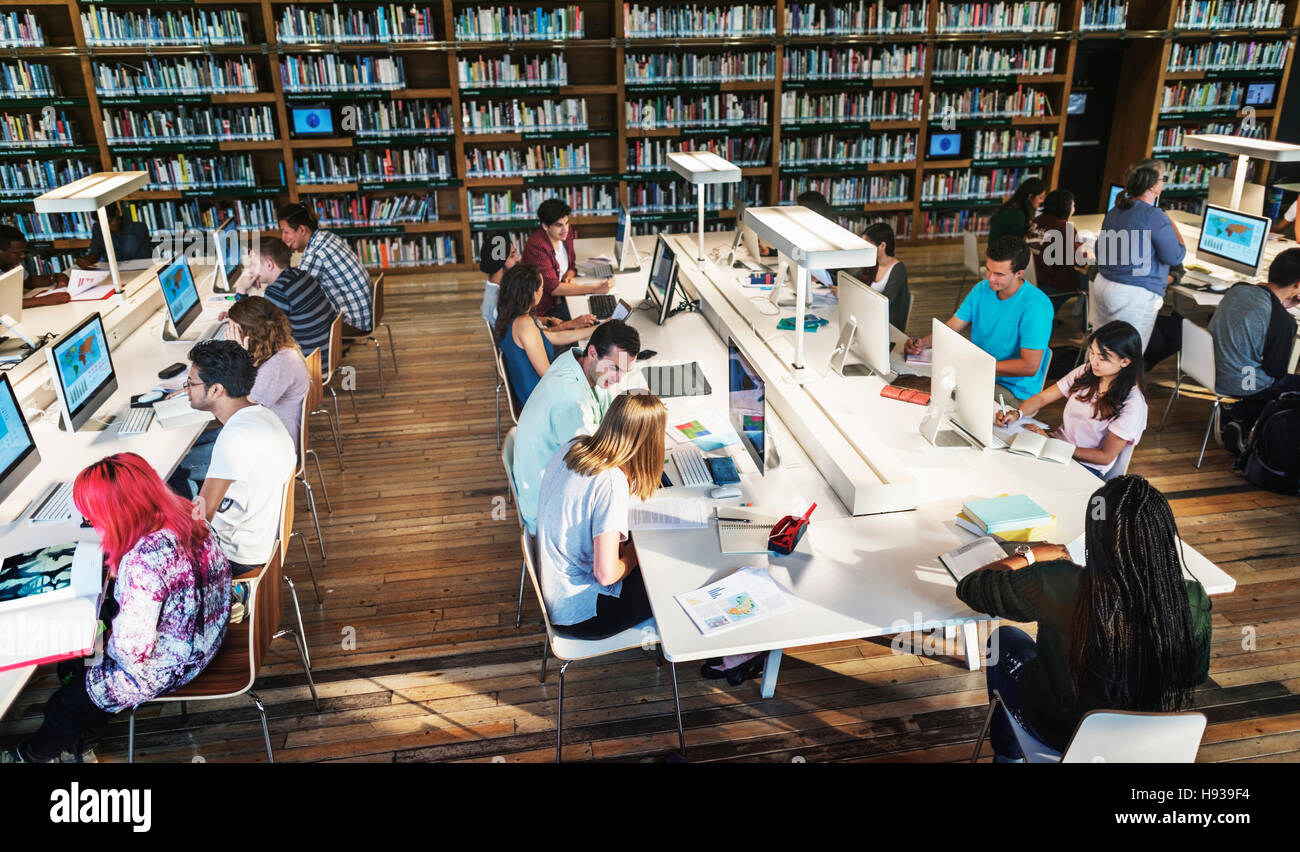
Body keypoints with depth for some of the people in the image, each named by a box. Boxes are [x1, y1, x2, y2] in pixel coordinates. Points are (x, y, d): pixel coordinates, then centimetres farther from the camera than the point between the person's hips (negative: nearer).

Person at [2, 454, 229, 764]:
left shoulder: (143, 561, -37)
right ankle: (79, 749, 42)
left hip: (166, 666, -8)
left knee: (64, 707, 15)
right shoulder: (186, 514, -11)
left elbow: (133, 651, -28)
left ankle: (31, 756, 47)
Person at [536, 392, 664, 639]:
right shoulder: (611, 482, -29)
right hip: (580, 614, -8)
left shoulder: (572, 447, -5)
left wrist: (624, 547, 4)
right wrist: (631, 558, -6)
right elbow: (606, 574, -28)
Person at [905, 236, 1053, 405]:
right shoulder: (982, 289, 2)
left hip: (1015, 390, -6)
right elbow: (951, 328, 7)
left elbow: (1030, 366, -23)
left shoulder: (1035, 305, -21)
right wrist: (922, 343, -14)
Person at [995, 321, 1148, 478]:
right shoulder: (1085, 372, 3)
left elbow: (1105, 456, -13)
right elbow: (1042, 398, 6)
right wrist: (1017, 414, -16)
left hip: (1087, 467, -5)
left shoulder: (1132, 402, -14)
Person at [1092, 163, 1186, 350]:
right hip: (1134, 294, -8)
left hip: (1101, 284, 8)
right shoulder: (1154, 216, -12)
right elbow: (1175, 256, -9)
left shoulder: (1113, 212, 13)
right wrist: (1172, 224, 4)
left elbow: (1100, 250, 24)